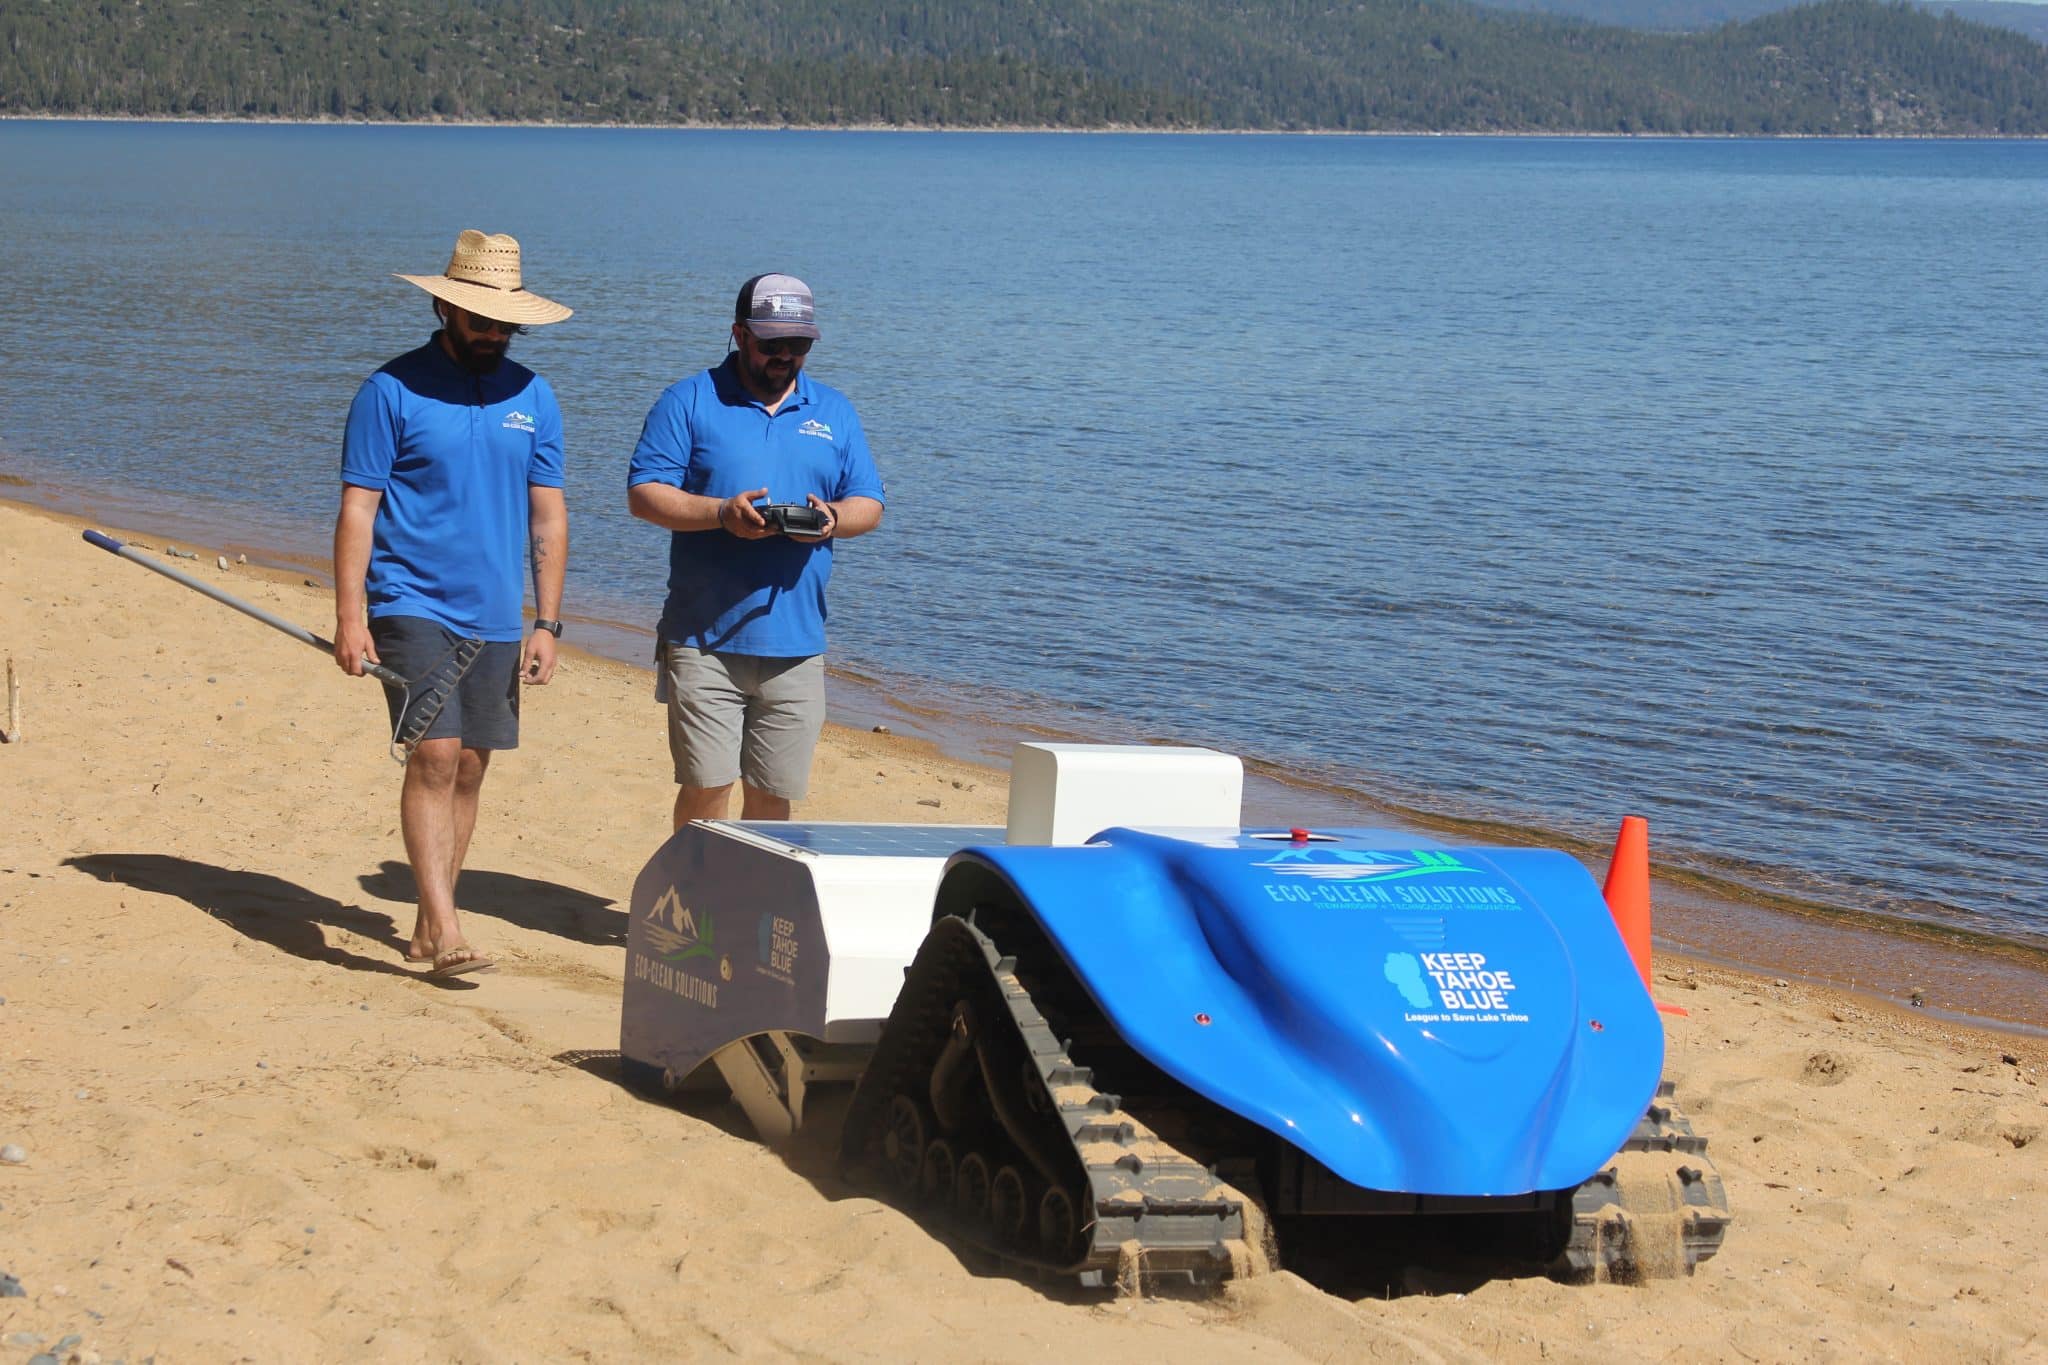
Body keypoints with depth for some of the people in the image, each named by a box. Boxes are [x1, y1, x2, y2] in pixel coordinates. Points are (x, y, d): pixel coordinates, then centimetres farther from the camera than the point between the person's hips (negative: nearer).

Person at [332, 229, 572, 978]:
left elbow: (548, 516, 11)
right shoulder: (393, 391, -4)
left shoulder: (532, 397, 8)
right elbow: (357, 508, -5)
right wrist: (350, 617, -12)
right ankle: (445, 929, -17)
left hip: (494, 617, 5)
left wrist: (546, 623, 5)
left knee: (469, 768, 7)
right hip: (413, 605, -5)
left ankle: (427, 929, 18)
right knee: (434, 755, -15)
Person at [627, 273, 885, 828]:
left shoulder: (834, 412, 15)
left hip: (796, 643, 3)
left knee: (774, 796, 6)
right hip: (705, 640, -3)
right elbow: (644, 493, -4)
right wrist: (722, 513, -19)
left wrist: (834, 518, -10)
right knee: (706, 787, -7)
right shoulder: (689, 401, 3)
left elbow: (869, 505, 14)